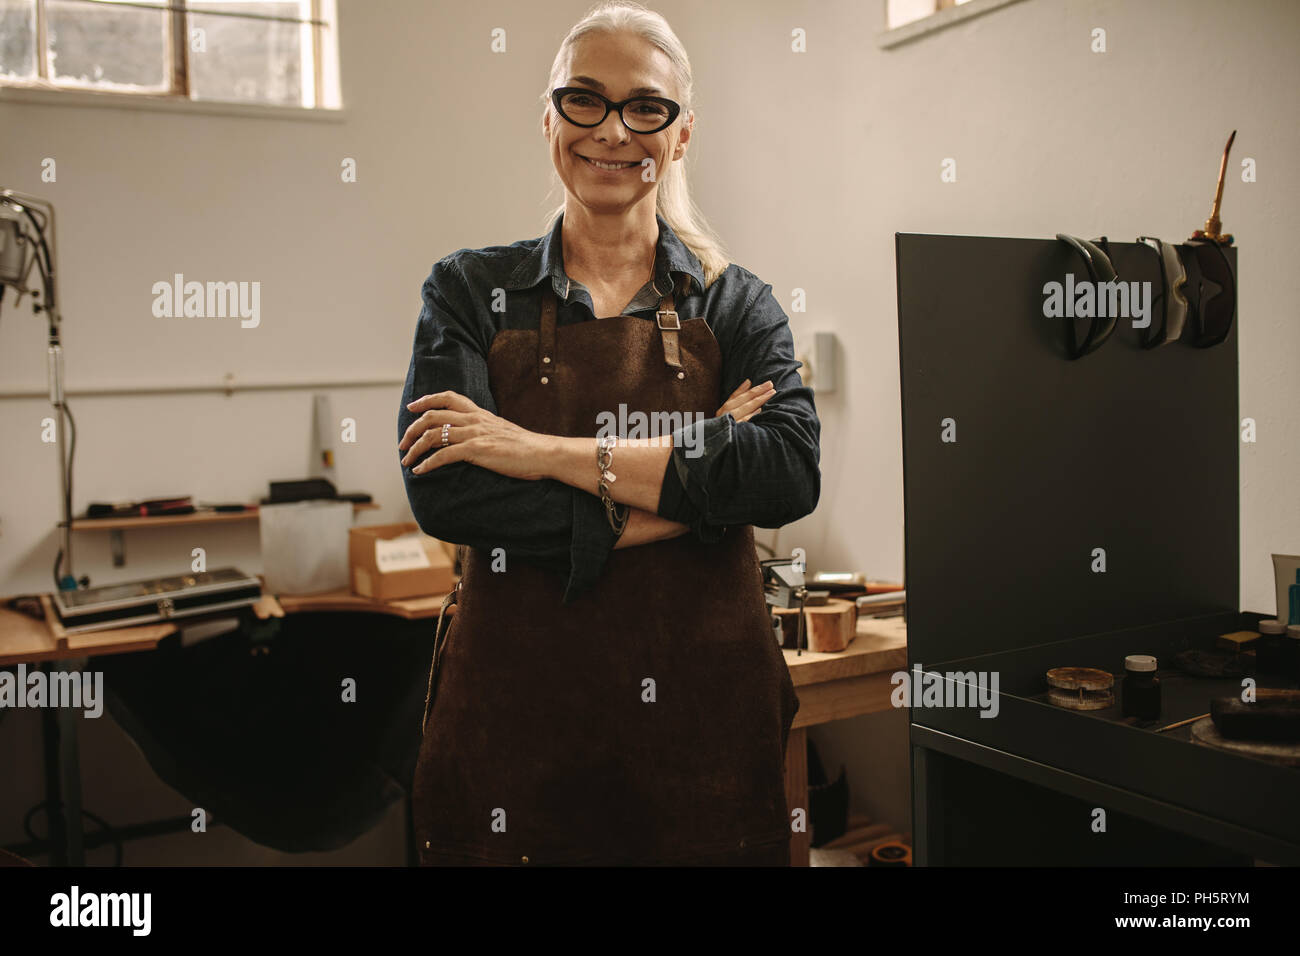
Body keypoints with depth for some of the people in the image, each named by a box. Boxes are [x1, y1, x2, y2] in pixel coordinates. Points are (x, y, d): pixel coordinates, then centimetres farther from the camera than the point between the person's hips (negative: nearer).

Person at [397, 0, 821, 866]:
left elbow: (791, 473, -13)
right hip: (518, 707, 0)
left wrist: (552, 453, -16)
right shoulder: (474, 291, 4)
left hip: (702, 711, 1)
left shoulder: (734, 304, 5)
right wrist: (669, 500, -14)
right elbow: (442, 491, -11)